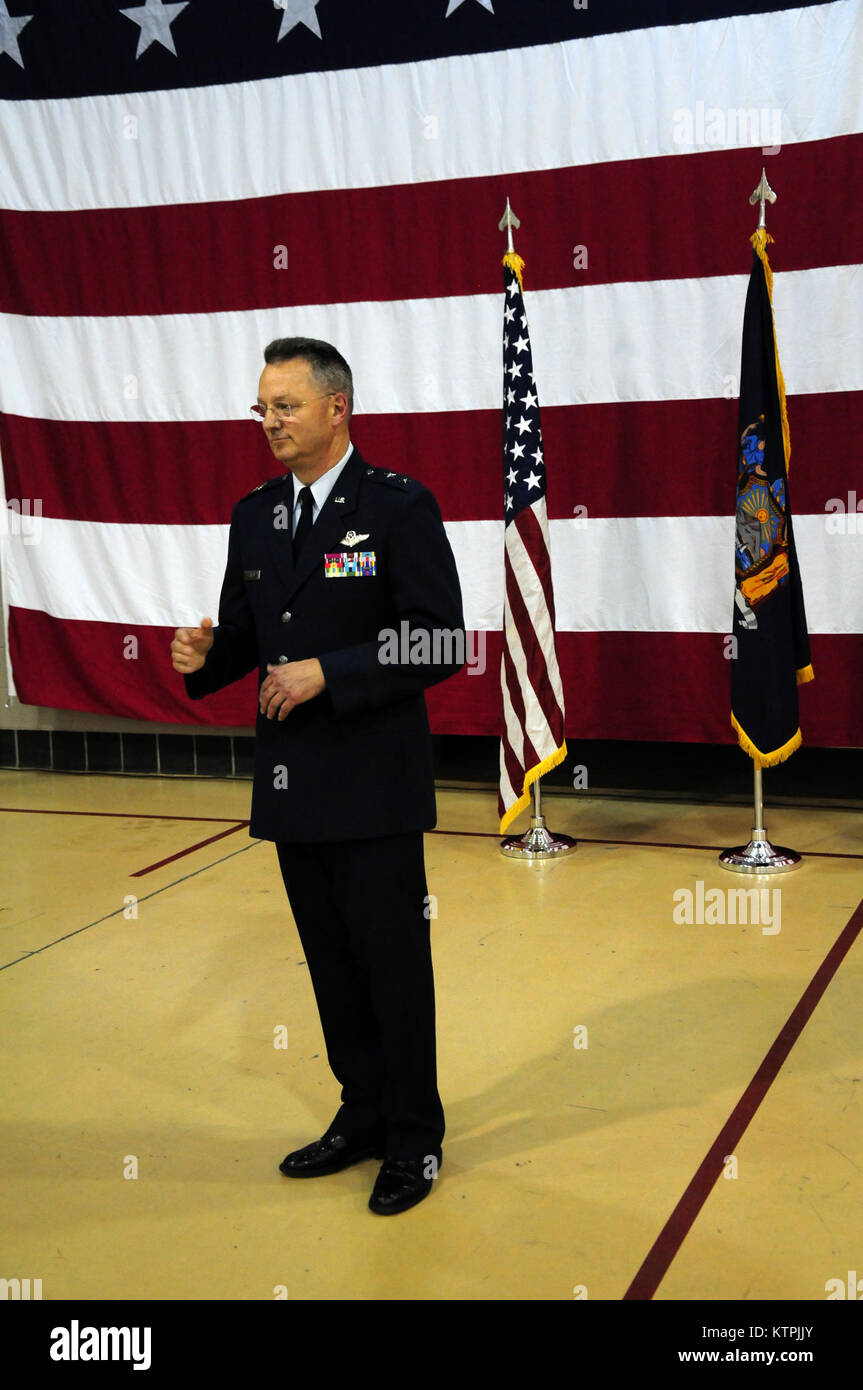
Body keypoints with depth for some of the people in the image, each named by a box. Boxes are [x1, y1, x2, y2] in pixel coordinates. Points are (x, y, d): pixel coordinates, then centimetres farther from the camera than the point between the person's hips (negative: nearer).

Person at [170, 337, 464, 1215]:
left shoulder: (400, 507, -10)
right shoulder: (254, 516, 10)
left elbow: (441, 645, -14)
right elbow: (245, 631, 15)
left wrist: (329, 674, -20)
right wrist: (206, 654, -7)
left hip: (373, 787, -6)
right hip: (290, 782, 6)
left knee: (394, 963, 5)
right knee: (331, 962, 17)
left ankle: (414, 1139, 22)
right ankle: (362, 1116, 35)